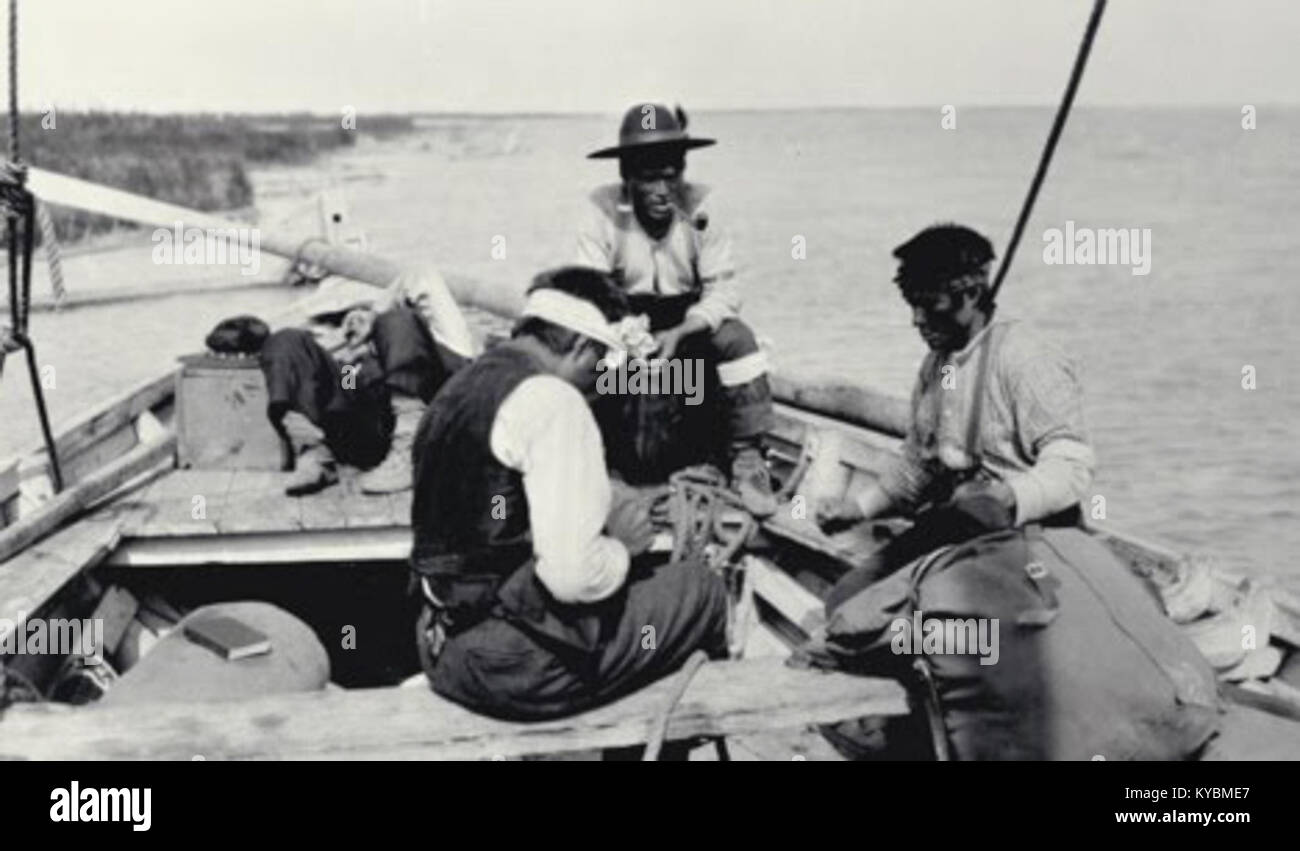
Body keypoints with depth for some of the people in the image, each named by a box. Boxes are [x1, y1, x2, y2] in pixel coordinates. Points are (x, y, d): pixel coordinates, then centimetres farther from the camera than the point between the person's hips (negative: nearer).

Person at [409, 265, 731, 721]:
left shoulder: (460, 387, 11)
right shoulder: (553, 401, -17)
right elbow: (574, 575, -24)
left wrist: (607, 509, 12)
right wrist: (623, 547, -4)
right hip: (512, 666, -9)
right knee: (700, 586, 2)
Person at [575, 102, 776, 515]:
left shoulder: (698, 208, -12)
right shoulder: (604, 212, -15)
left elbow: (723, 290, -15)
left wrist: (679, 334, -32)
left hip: (689, 323, 1)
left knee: (736, 338, -28)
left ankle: (747, 459, -15)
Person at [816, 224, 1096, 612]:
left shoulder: (1025, 358, -13)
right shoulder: (935, 365, 15)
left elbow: (1071, 465, -21)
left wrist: (1008, 499, -38)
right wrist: (860, 506, 16)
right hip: (945, 529, 9)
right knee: (845, 600, -2)